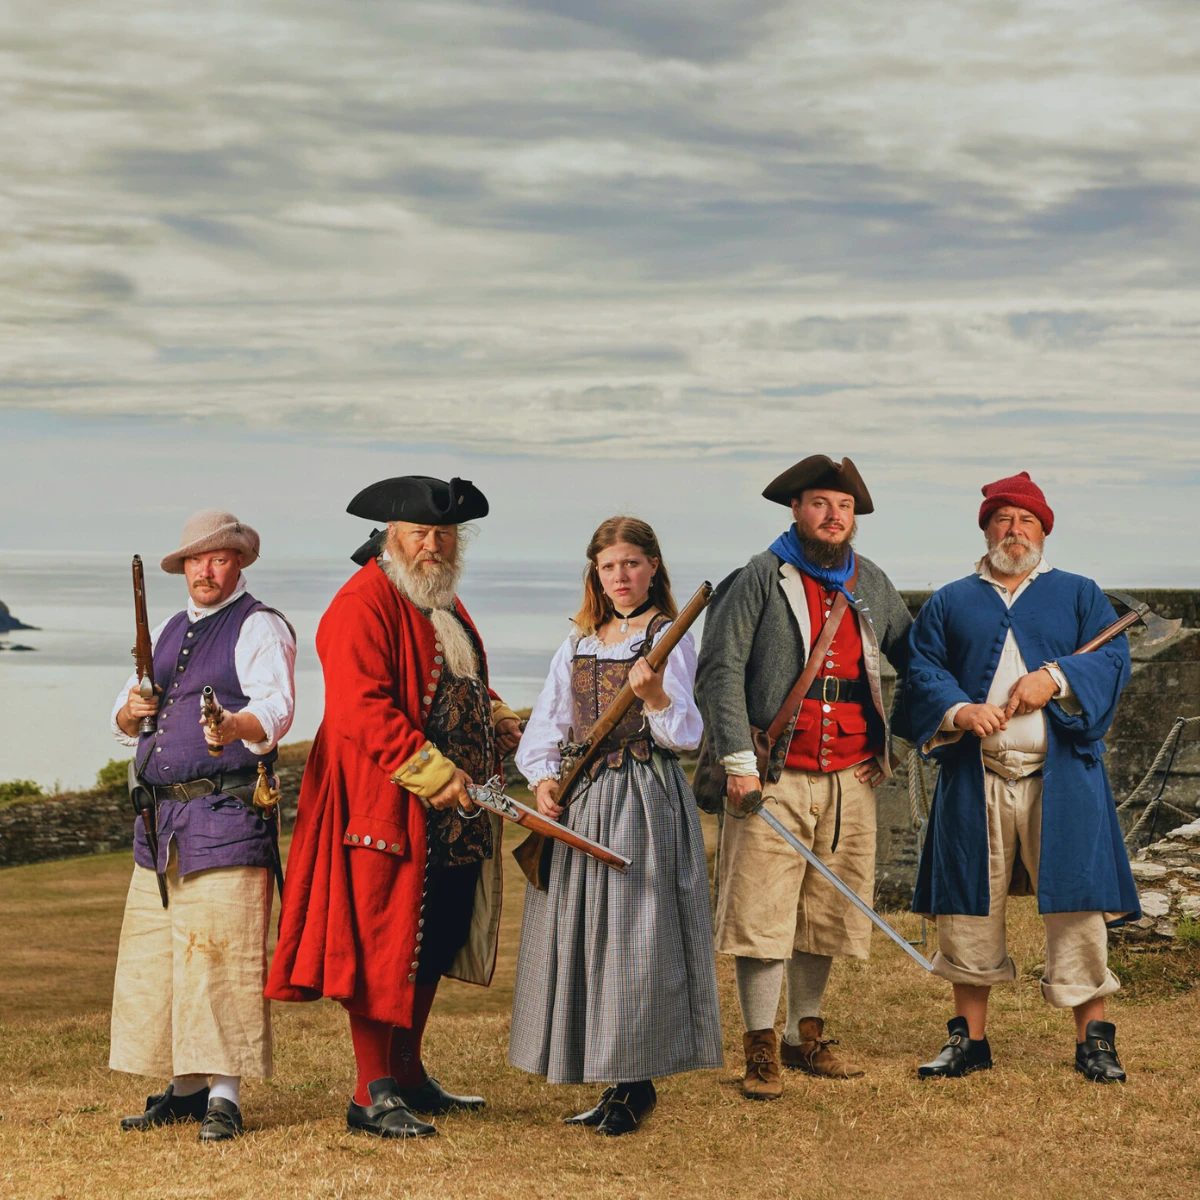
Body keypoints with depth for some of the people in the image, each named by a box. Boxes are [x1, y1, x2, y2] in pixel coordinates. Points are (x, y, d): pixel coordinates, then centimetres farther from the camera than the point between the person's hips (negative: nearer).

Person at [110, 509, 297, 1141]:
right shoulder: (168, 632, 20)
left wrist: (236, 727, -42)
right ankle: (184, 1087, 18)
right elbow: (123, 721, 21)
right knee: (153, 957, 9)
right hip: (160, 819, 8)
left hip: (226, 817, -8)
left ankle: (224, 1095, -6)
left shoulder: (260, 628, -3)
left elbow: (276, 708, -20)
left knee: (219, 957, -10)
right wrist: (131, 710, -3)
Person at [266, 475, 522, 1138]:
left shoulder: (446, 604, 18)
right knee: (381, 945, -7)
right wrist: (432, 773, -27)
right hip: (385, 809, -9)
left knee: (434, 941, 14)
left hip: (452, 816, 9)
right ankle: (372, 1096, -3)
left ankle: (408, 1075, 26)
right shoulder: (363, 604, -13)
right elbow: (360, 709, -23)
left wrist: (498, 719, 10)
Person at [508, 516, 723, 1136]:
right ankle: (616, 1083, 15)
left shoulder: (669, 639, -3)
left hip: (646, 800, -6)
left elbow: (684, 735, -13)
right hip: (579, 802, 6)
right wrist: (542, 779, -2)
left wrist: (654, 694, -32)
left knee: (635, 938, -7)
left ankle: (634, 1086, 2)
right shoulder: (578, 644, 14)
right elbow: (545, 724, 16)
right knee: (581, 936, 6)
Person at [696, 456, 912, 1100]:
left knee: (829, 913, 9)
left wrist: (891, 739, 14)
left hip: (850, 780, 5)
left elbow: (916, 665, 25)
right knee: (762, 914, -7)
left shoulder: (872, 585, 13)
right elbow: (721, 670, -8)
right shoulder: (761, 578, -2)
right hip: (776, 777, -5)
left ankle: (805, 1034, 22)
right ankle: (761, 1049, 0)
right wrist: (738, 759, -15)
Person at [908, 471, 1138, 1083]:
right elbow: (922, 669, 5)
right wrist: (959, 710, -15)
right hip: (974, 780, 1)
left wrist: (1054, 678, -16)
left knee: (1076, 904, -6)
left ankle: (1093, 1038, 2)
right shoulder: (950, 602, 16)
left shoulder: (1079, 595, 14)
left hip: (1060, 777, -1)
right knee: (969, 906, 2)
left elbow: (1112, 659, 2)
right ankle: (969, 1037, 12)